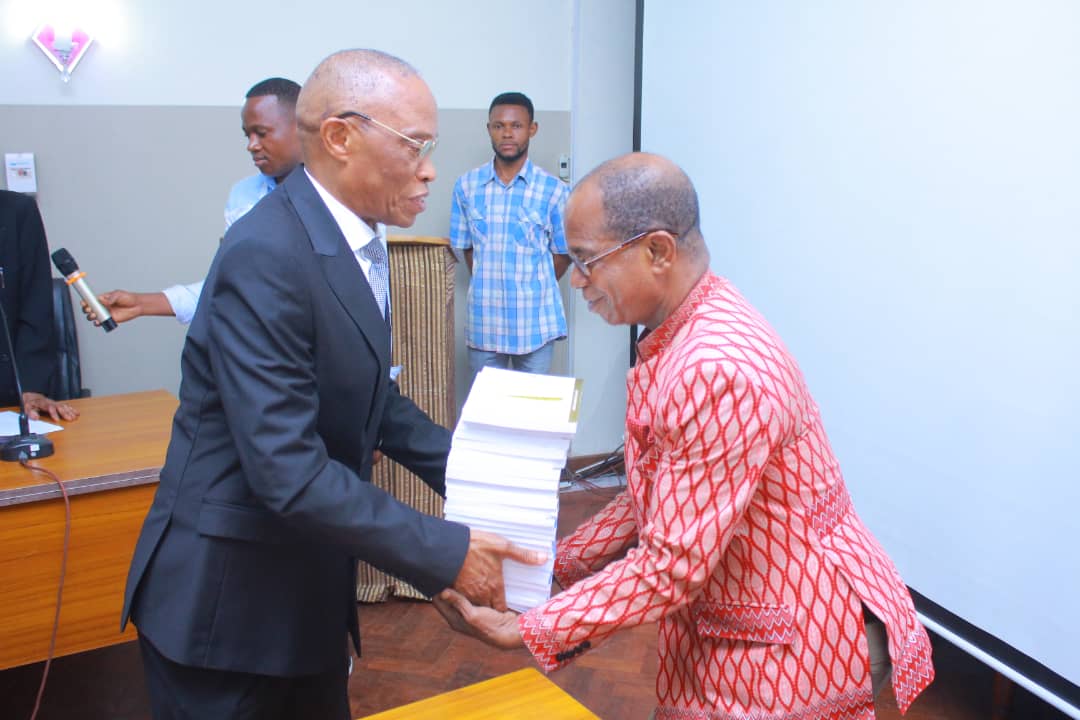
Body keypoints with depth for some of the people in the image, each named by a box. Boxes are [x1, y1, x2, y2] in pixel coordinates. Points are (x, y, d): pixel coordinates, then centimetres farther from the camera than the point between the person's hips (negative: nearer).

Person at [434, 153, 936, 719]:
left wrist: (526, 631, -19)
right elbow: (653, 498, 8)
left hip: (793, 646, -8)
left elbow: (672, 566, -25)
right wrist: (555, 564, 4)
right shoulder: (673, 337, 1)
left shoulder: (719, 372, -29)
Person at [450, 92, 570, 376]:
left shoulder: (553, 190, -7)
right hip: (484, 322, 2)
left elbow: (563, 253, 2)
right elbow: (466, 247, 8)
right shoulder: (466, 186, 0)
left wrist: (535, 290, 7)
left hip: (535, 324, -1)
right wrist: (488, 286, 6)